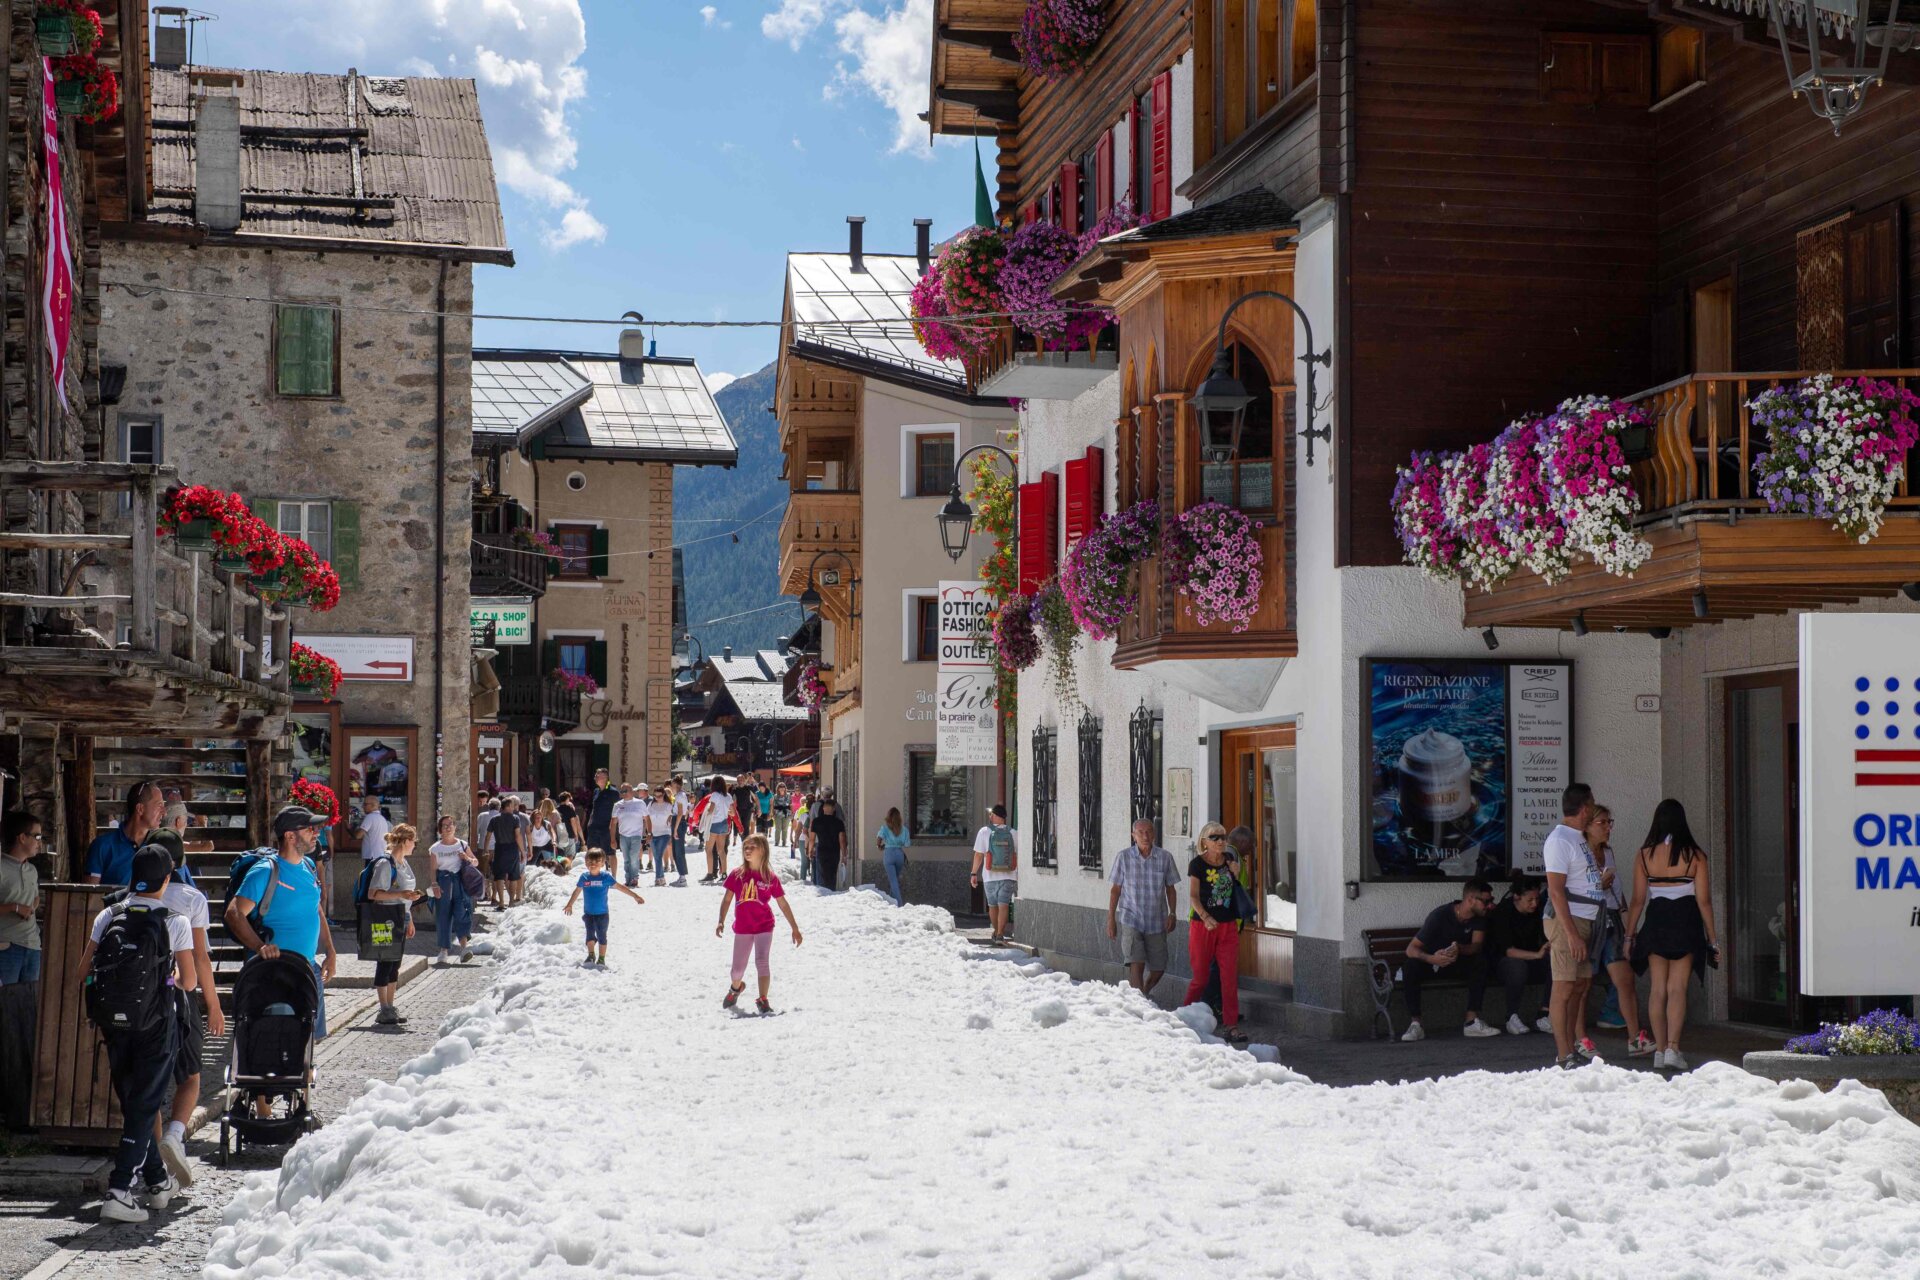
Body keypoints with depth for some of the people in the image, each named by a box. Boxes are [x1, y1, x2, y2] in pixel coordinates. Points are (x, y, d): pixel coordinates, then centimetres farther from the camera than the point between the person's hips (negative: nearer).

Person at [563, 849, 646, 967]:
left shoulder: (606, 877, -8)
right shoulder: (584, 877, -3)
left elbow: (620, 887, -3)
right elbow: (577, 891, 12)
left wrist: (635, 896, -4)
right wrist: (569, 905, 20)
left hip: (602, 914, -1)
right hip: (588, 913, 1)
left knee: (601, 935, 4)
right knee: (590, 934, 3)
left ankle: (602, 958, 13)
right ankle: (591, 956, 15)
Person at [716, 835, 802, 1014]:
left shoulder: (771, 878, -4)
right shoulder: (737, 875, -1)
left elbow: (783, 904, 3)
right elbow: (727, 900, 1)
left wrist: (795, 928, 6)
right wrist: (721, 922, -12)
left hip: (764, 926, -2)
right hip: (742, 928, 2)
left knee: (761, 961, -20)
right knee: (738, 968, 10)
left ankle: (763, 1000, -13)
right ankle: (736, 987, 43)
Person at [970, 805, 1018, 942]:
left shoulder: (984, 832, -4)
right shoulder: (1013, 833, 1)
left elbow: (978, 855, -4)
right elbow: (1019, 856, 4)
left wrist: (974, 873, 3)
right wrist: (1020, 875, 14)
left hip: (990, 875, 0)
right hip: (1008, 875, 0)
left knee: (992, 905, 15)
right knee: (1003, 905, -3)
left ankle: (997, 932, 29)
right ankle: (1000, 934, -14)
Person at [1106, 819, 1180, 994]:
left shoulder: (1165, 857, -1)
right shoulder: (1123, 857, -3)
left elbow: (1171, 888, 8)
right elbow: (1115, 889, 3)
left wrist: (1172, 914, -4)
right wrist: (1110, 919, 2)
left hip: (1157, 922, 2)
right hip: (1130, 919, -2)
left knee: (1158, 969, 8)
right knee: (1136, 965, -16)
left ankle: (1144, 993, 35)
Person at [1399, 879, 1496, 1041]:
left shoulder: (1479, 918, -9)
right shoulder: (1440, 915, -24)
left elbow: (1477, 946, -21)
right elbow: (1411, 949, -28)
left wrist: (1459, 949, -45)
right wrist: (1431, 958, -50)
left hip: (1458, 961, 4)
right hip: (1431, 961, -4)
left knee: (1479, 963, -27)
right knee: (1410, 968, -36)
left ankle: (1472, 1022, -27)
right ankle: (1416, 1025, -29)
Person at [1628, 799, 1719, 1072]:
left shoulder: (1645, 855, -2)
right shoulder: (1694, 855, -5)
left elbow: (1638, 900, 0)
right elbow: (1704, 900, -4)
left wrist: (1629, 936, 8)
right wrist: (1712, 939, 3)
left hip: (1655, 921, 1)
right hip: (1686, 923, -1)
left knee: (1658, 988, 8)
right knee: (1677, 988, -1)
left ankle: (1660, 1049, 10)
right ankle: (1672, 1048, -12)